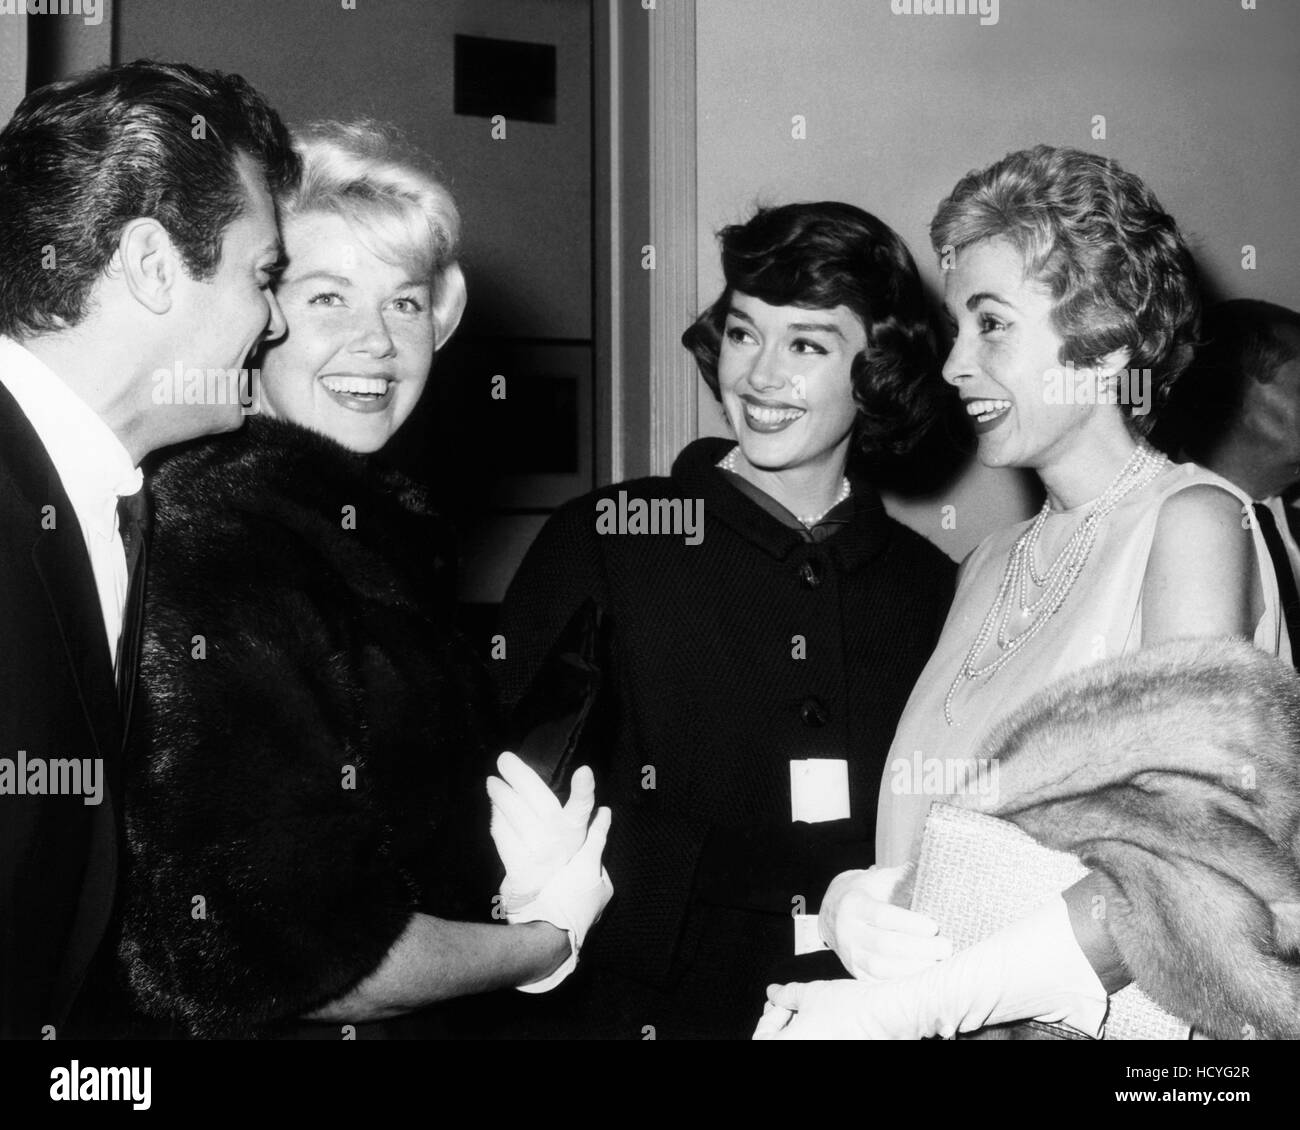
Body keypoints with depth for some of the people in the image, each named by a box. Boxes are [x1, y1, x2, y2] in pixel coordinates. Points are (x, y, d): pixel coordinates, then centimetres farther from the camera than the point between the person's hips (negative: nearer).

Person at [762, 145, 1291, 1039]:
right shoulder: (991, 566, 14)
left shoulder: (1190, 520, -5)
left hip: (1111, 1019, -5)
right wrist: (848, 898, -11)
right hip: (962, 1019, 5)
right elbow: (916, 831, 10)